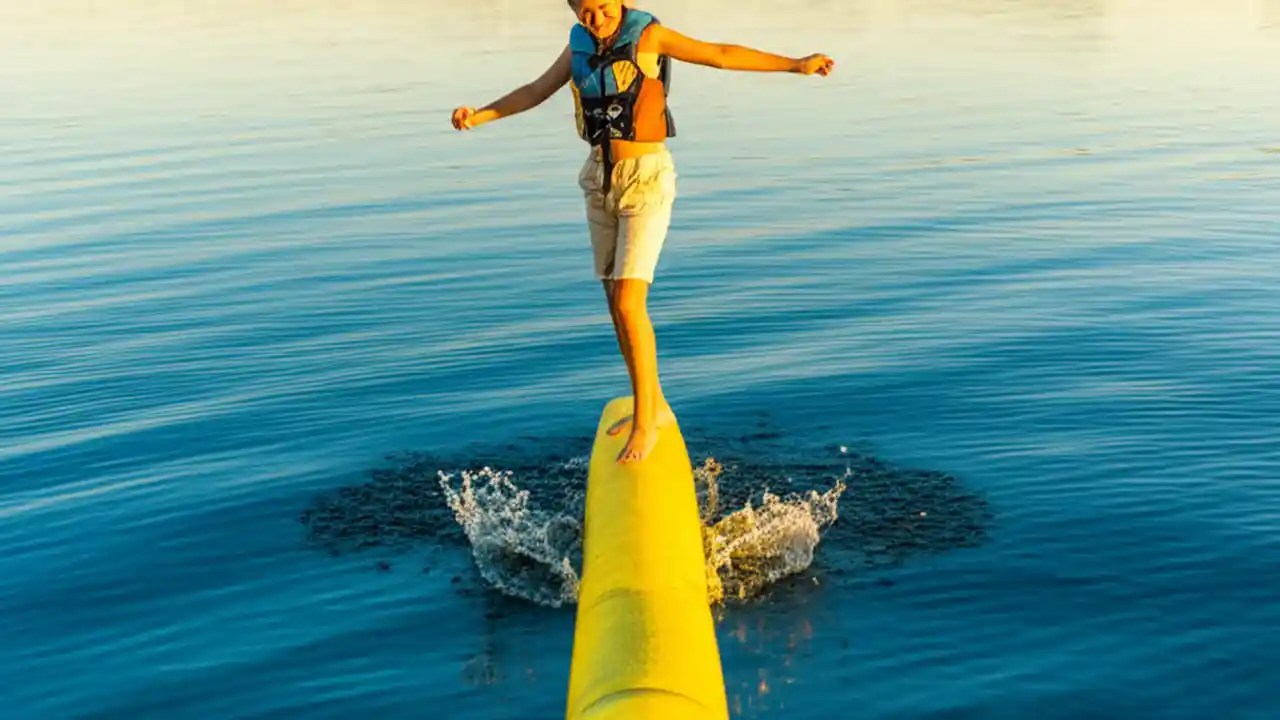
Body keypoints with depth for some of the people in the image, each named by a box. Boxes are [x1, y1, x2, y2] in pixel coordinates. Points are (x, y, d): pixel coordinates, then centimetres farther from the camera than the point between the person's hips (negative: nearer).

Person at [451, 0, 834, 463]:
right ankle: (654, 406, 26)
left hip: (647, 181, -7)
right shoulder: (581, 43, 6)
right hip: (602, 179, 7)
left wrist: (797, 65, -24)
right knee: (617, 302, 11)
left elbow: (722, 55, -16)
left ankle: (644, 421, 0)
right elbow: (537, 92, 18)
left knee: (628, 303, -13)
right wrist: (480, 116, 12)